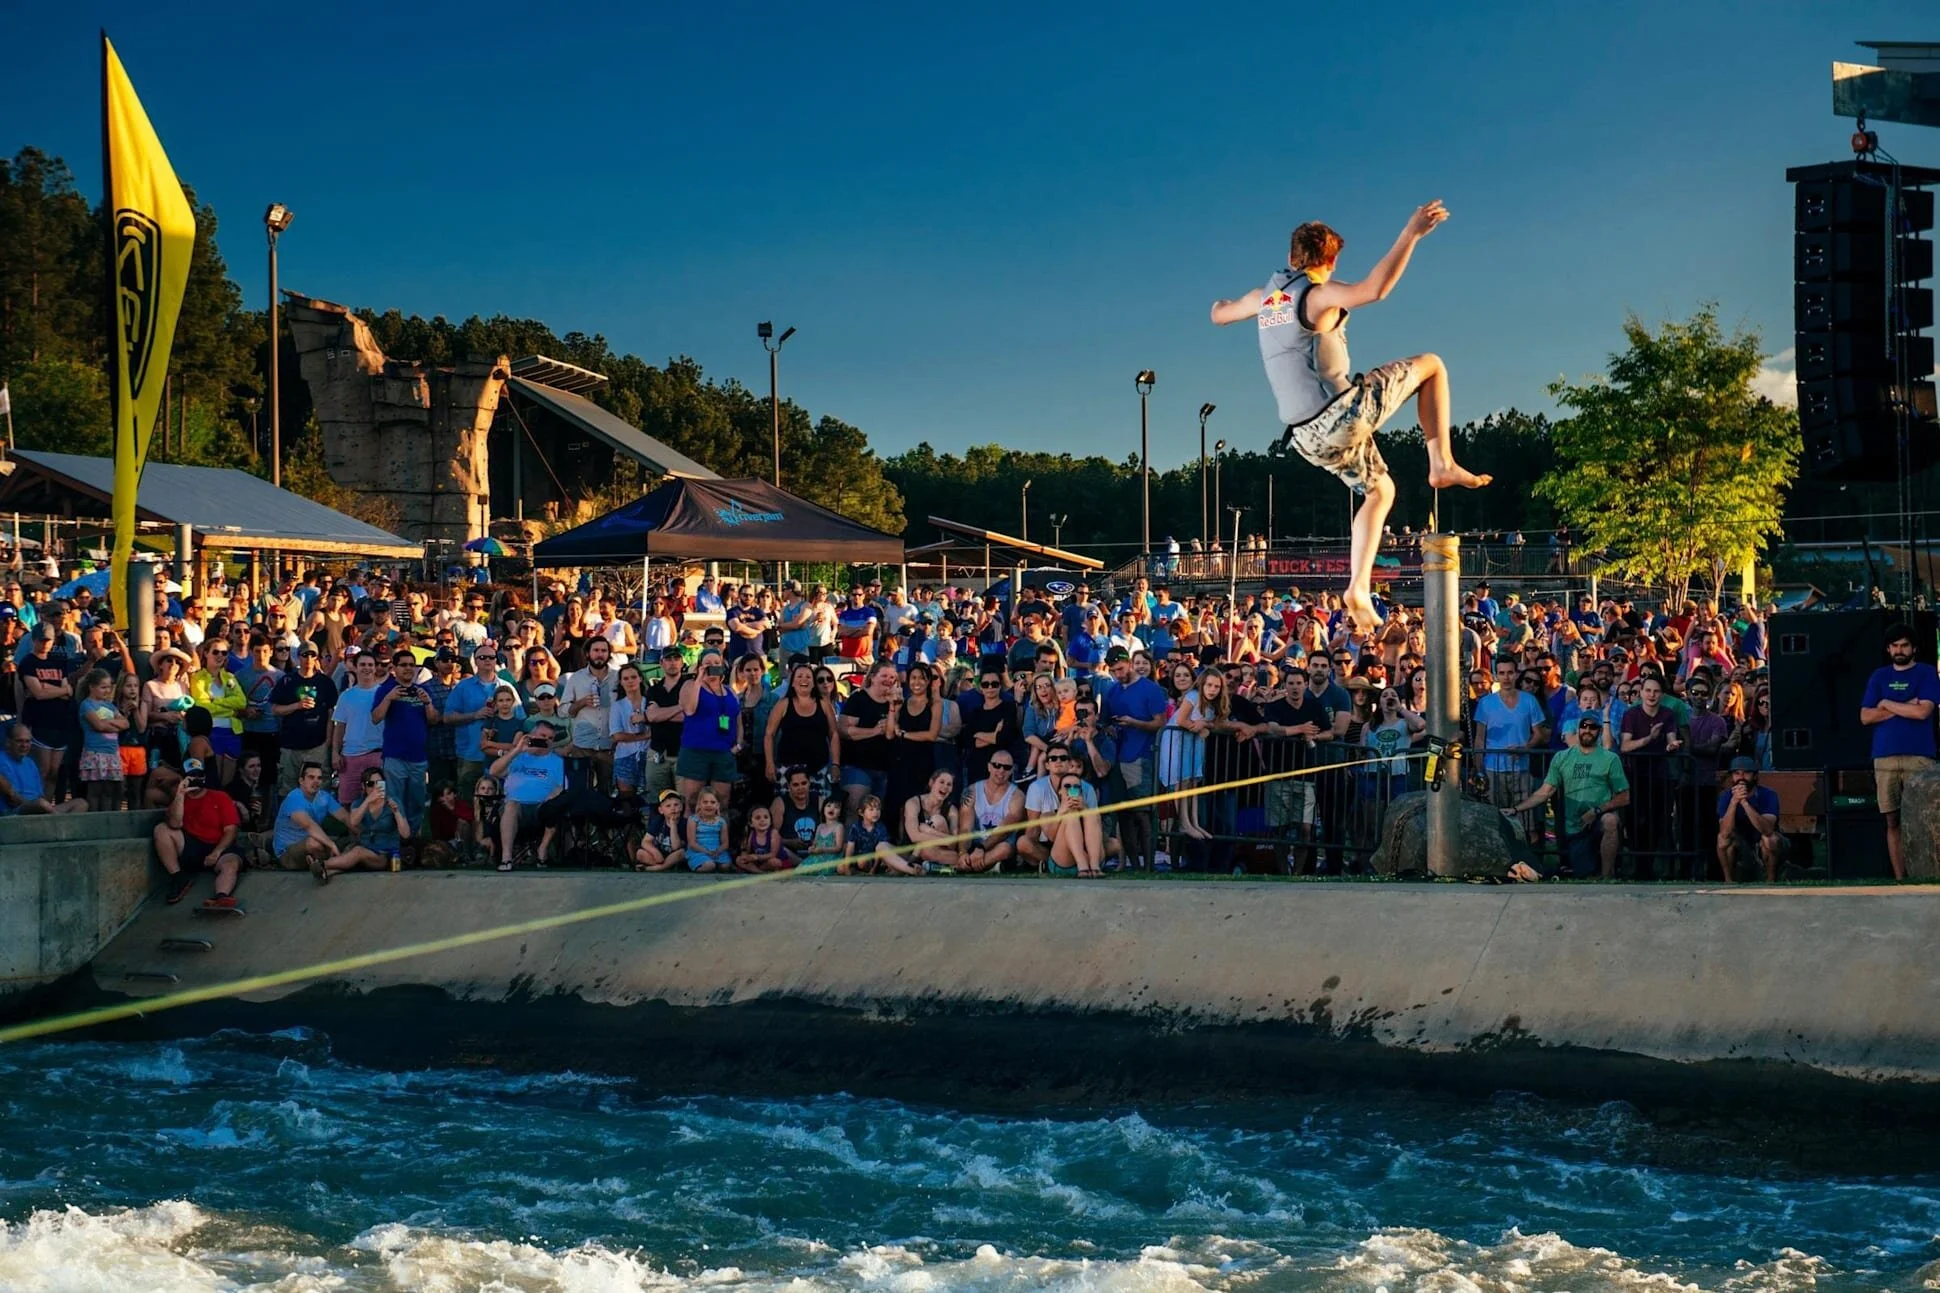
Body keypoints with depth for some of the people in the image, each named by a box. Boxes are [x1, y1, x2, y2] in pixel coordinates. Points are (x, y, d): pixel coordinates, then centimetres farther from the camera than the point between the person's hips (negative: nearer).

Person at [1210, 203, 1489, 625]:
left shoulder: (1265, 297, 11)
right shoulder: (1319, 295, -13)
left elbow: (1221, 314, 32)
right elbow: (1374, 289, -33)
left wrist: (1221, 306, 56)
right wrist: (1411, 234, -31)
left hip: (1308, 438, 7)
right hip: (1342, 415, -7)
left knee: (1379, 490, 25)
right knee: (1430, 366, 9)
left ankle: (1359, 589, 13)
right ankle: (1442, 463, 1)